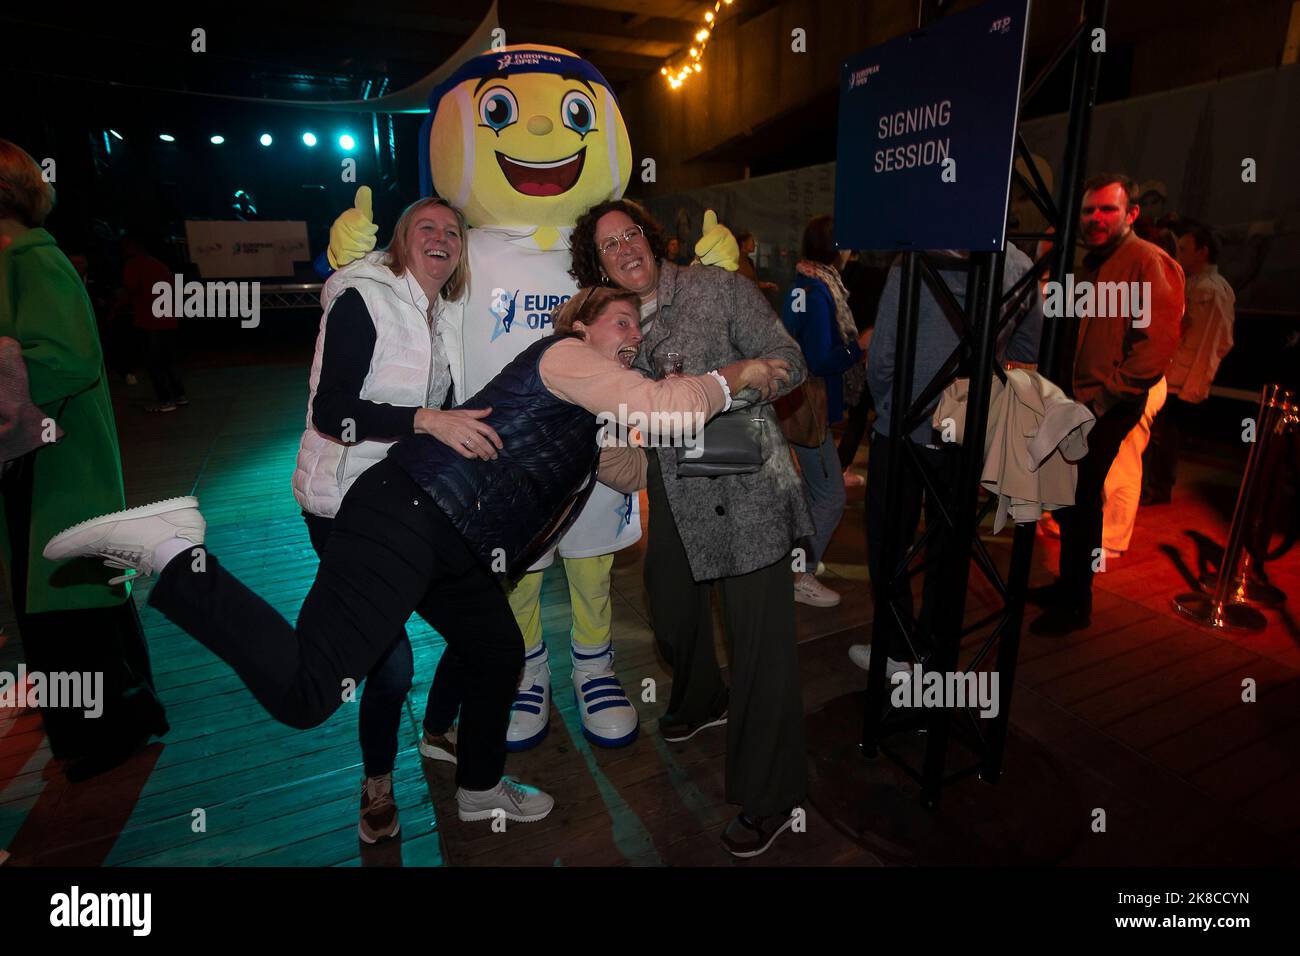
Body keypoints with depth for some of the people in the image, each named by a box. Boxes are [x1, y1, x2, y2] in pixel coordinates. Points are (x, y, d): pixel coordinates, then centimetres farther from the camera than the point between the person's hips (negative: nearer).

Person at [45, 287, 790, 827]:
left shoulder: (587, 419, 25)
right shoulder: (564, 354, -2)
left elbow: (631, 473, 31)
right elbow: (660, 407, -14)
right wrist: (734, 378, 1)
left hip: (451, 548, 11)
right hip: (407, 517, -11)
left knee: (499, 653, 21)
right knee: (302, 692, -17)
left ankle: (481, 791, 42)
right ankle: (169, 555, -4)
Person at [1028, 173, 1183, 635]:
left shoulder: (1150, 263, -10)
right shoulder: (1090, 264, 18)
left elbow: (1156, 346, -19)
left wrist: (1102, 397, -19)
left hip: (1106, 410, -8)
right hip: (1074, 402, 8)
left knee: (1080, 500, -3)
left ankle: (1076, 603, 11)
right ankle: (1068, 585, 30)